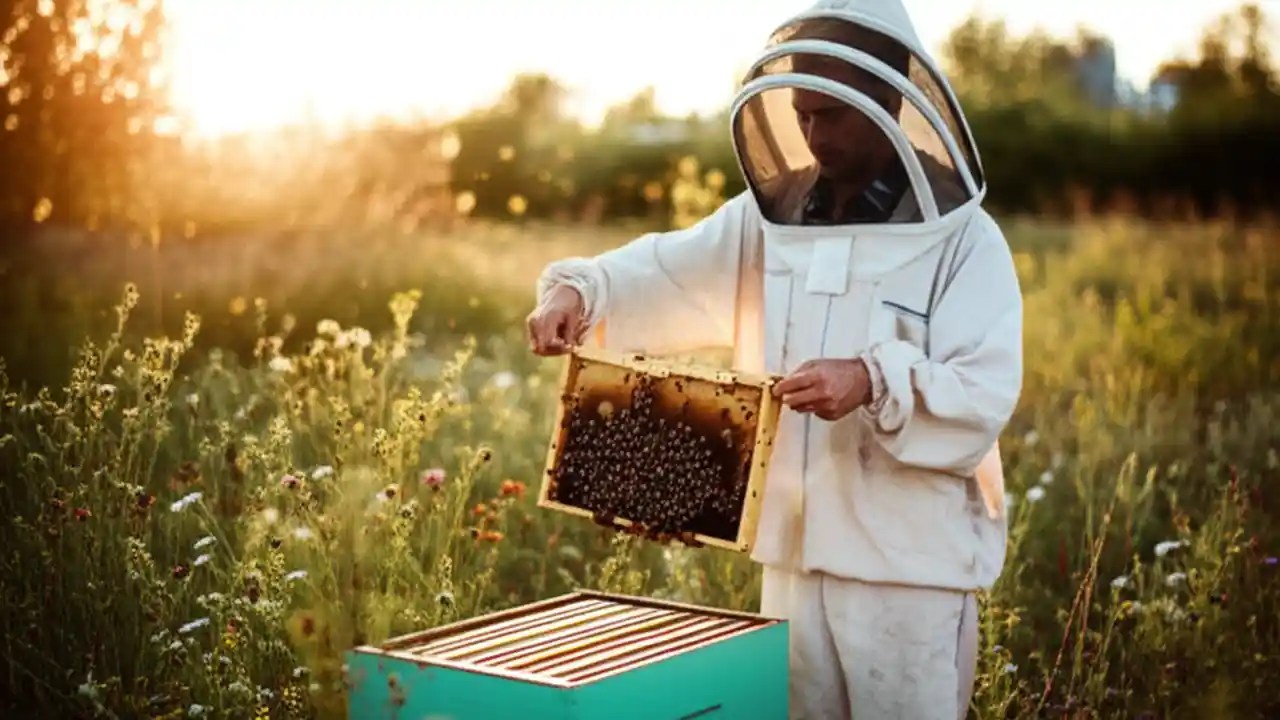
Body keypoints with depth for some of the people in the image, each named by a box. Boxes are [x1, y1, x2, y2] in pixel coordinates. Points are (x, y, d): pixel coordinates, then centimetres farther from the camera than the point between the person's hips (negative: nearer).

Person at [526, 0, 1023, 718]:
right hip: (795, 553, 5)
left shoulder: (964, 240, -10)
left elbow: (985, 398, -19)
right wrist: (578, 289, -14)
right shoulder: (769, 219, 7)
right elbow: (662, 274, 6)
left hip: (911, 567, -5)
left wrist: (875, 382, -36)